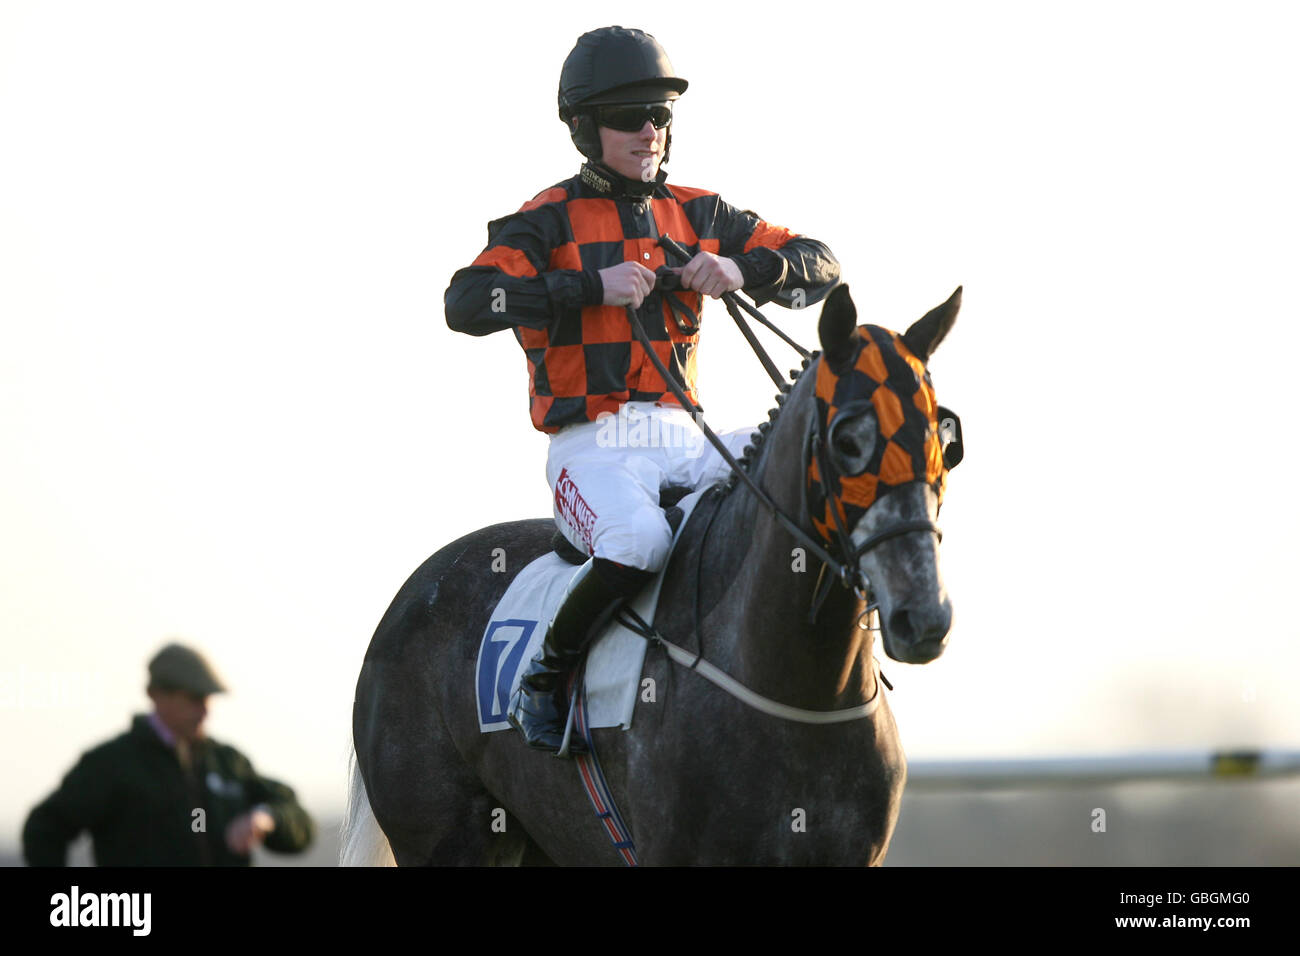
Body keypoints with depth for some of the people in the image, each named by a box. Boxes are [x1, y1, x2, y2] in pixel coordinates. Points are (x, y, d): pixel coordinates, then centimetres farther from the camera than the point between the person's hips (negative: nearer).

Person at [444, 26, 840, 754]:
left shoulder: (699, 216, 15)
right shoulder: (551, 221, 0)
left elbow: (820, 268, 14)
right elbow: (466, 302, -15)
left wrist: (742, 270, -7)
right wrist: (592, 287, -20)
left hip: (684, 441, 5)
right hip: (593, 446, -5)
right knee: (640, 539, -36)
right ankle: (545, 678, -14)